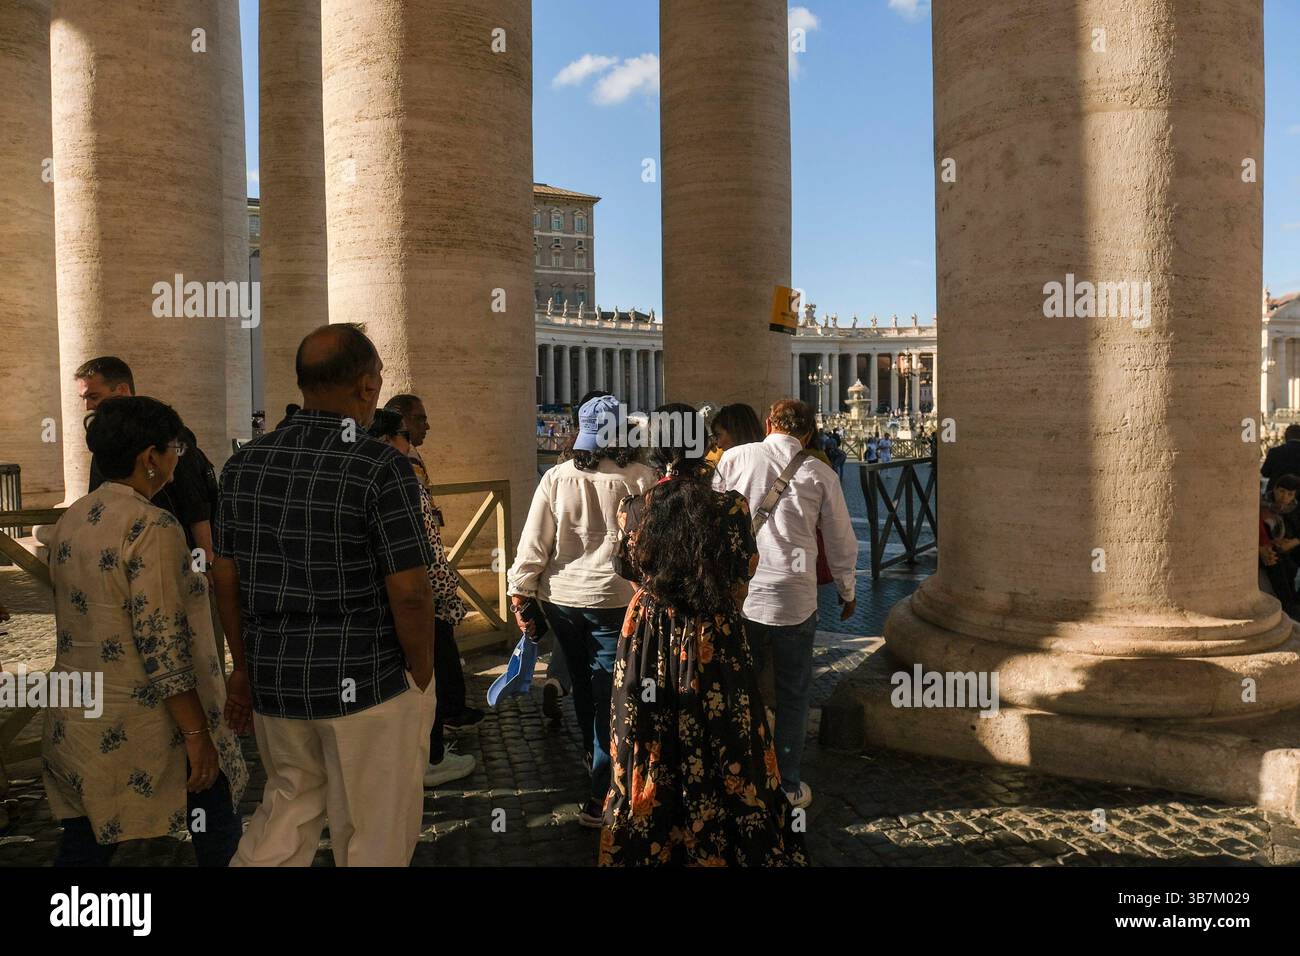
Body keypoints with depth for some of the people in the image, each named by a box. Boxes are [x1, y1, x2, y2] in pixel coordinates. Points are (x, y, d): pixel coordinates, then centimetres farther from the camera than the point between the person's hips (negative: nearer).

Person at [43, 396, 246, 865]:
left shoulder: (70, 520, 6)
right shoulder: (151, 527, -20)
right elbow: (163, 644, -23)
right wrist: (197, 734, -17)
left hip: (75, 720, 8)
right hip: (145, 727, -8)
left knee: (85, 842, 16)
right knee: (218, 830, 12)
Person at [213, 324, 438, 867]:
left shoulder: (245, 463, 1)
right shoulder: (382, 467, -17)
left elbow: (226, 577, 7)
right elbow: (408, 591, -18)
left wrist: (244, 666, 17)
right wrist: (423, 677, -4)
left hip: (273, 678, 6)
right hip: (367, 681, -5)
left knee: (290, 803, 27)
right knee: (373, 833, 13)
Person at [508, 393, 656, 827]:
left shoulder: (556, 478, -5)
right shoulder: (640, 478, -10)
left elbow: (533, 542, -4)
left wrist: (521, 593, 5)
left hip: (561, 597, 3)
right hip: (617, 599, -3)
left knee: (582, 683, 23)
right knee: (610, 692, 4)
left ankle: (594, 757, 46)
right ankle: (599, 798, 4)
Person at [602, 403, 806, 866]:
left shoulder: (634, 510, -11)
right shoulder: (729, 507, -16)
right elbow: (744, 571, -1)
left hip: (650, 642, 2)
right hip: (715, 642, -1)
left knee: (650, 751, 17)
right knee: (721, 746, 15)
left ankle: (648, 843, 35)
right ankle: (726, 844, 32)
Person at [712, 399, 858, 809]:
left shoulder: (734, 458, 0)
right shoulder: (819, 474, 0)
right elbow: (841, 543, 6)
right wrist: (846, 592, 22)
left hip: (738, 594, 1)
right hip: (794, 601, -1)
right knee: (792, 695, 13)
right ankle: (787, 787, 22)